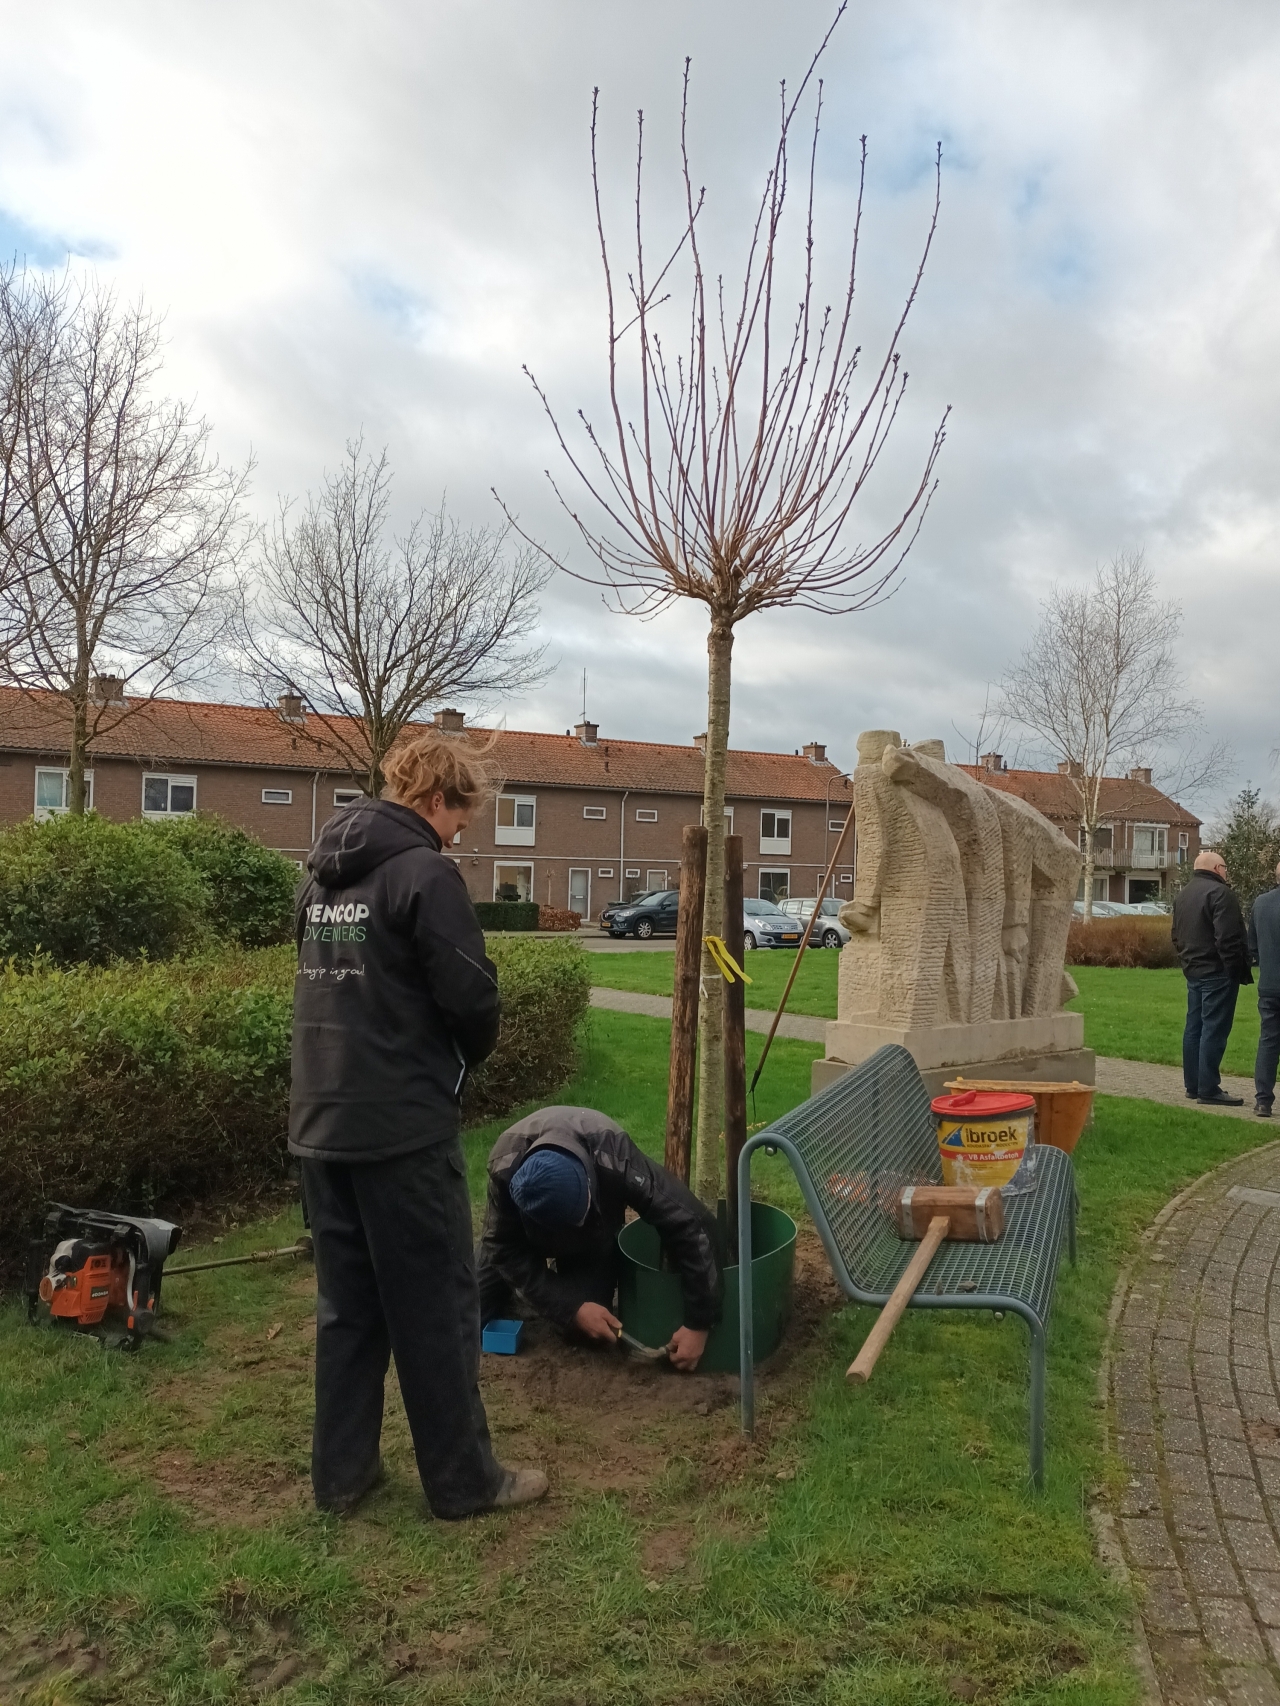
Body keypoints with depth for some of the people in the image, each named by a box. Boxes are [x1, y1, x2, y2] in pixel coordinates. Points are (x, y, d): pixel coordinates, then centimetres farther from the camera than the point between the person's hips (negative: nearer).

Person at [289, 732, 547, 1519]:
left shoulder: (326, 872, 11)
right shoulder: (425, 872, -14)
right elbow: (472, 995, -18)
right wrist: (468, 1055, 3)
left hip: (321, 1123, 8)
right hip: (404, 1128, -8)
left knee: (348, 1303, 17)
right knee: (437, 1306, 5)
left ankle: (342, 1471, 26)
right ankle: (465, 1479, 17)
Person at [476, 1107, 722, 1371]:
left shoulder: (615, 1160, -44)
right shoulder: (504, 1168, -40)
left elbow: (690, 1226, -39)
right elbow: (504, 1248, -26)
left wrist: (698, 1323, -35)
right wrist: (572, 1309, -34)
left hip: (595, 1228, 0)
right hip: (522, 1224, 1)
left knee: (586, 1333, -14)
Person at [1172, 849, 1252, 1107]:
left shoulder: (1183, 895, 15)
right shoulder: (1220, 893, -14)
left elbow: (1177, 936, 19)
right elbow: (1228, 938, -21)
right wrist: (1238, 970, -17)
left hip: (1193, 972, 9)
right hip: (1217, 973, -9)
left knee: (1194, 1028, 12)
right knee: (1214, 1030, -7)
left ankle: (1193, 1085, 17)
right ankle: (1208, 1089, -7)